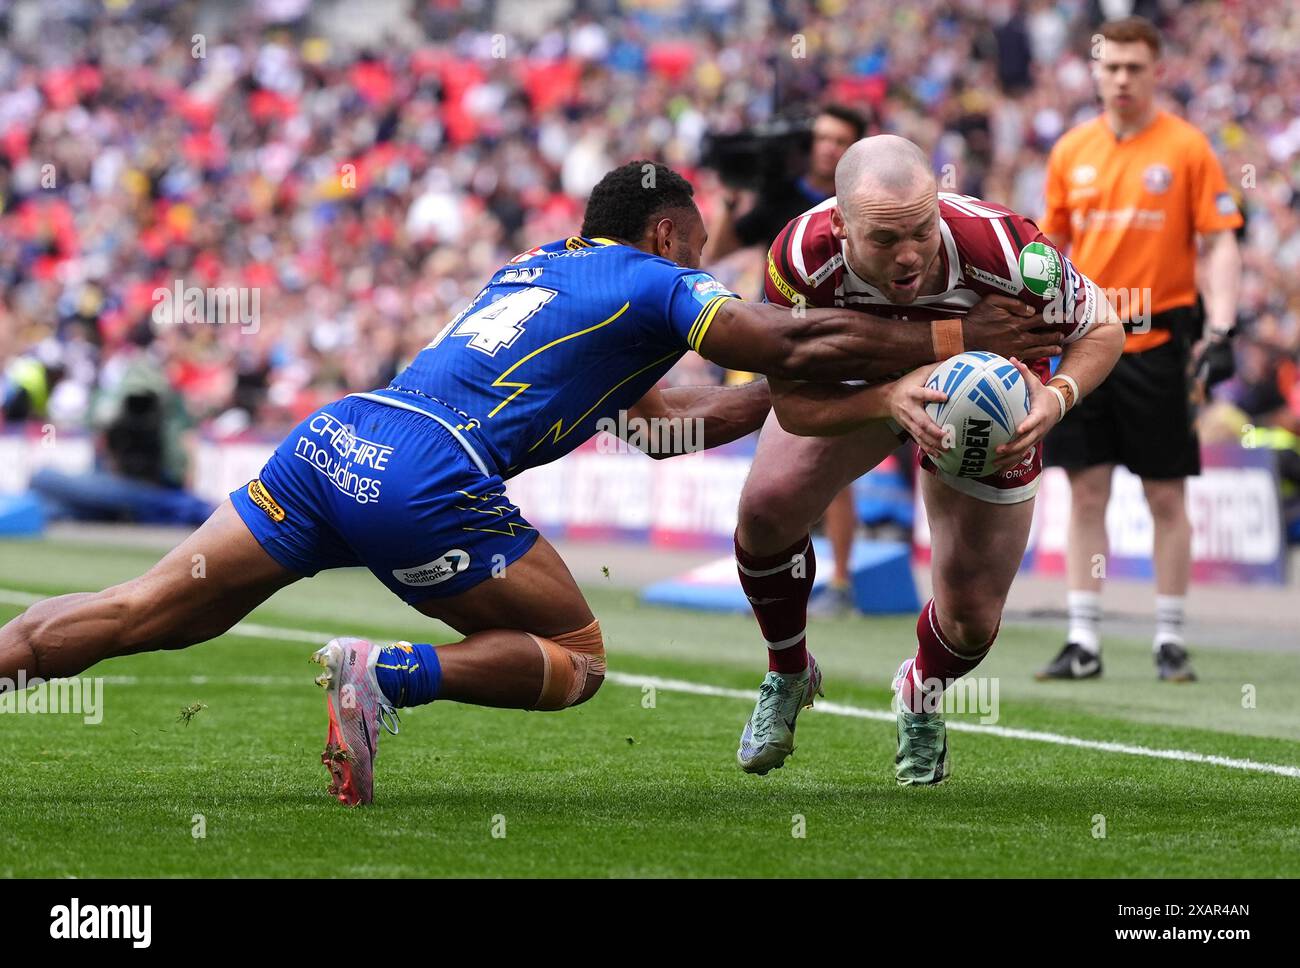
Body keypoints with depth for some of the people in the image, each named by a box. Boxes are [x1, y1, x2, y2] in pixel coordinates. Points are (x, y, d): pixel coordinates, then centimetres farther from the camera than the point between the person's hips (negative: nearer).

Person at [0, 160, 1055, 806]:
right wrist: (958, 340, 9)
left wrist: (782, 386, 43)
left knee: (145, 613, 8)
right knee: (576, 656, 9)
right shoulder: (658, 285, 10)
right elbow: (797, 344, -1)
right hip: (424, 480, -7)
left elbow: (685, 416, 40)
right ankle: (389, 674, -15)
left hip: (334, 439, 7)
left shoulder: (537, 265, 32)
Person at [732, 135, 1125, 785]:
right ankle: (787, 677, 16)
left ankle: (923, 696, 37)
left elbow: (1101, 329, -24)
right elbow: (792, 406, -33)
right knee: (767, 509, -17)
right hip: (852, 385, 1)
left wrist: (1057, 396, -45)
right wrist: (889, 400, -52)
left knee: (973, 619, -3)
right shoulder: (803, 261, -39)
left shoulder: (1001, 251, -42)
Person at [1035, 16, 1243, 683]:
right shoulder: (1071, 150, 8)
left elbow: (1219, 246, -4)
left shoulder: (1187, 147, -3)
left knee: (1167, 495, 1)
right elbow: (1052, 245, 15)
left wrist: (1221, 329, -14)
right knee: (1086, 492, 3)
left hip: (1157, 340, -3)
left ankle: (1170, 641, 8)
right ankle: (1083, 641, 7)